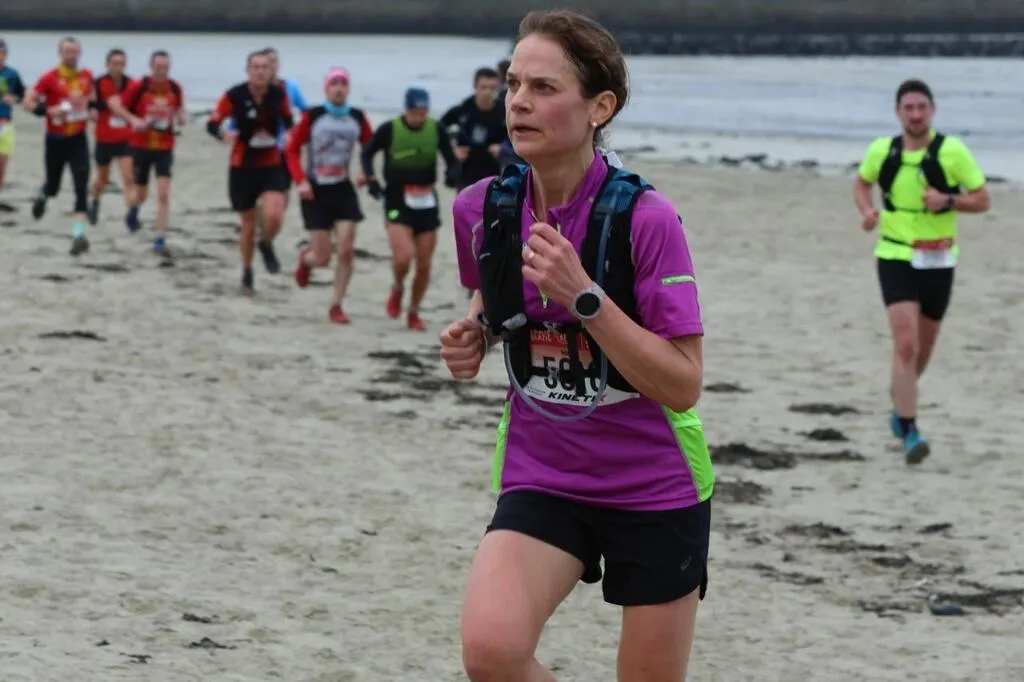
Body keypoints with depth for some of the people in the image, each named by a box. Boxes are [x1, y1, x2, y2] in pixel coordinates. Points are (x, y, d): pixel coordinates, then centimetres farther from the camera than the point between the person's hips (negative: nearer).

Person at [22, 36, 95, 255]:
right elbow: (27, 102, -10)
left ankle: (78, 234, -16)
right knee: (53, 186, 12)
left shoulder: (87, 76, 3)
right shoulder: (50, 78, -11)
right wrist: (48, 111, -24)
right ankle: (42, 195, 50)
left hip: (78, 140, 2)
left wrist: (91, 108, 6)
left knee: (81, 186, -13)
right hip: (55, 140, -2)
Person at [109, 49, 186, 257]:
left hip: (164, 148, 1)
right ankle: (132, 212, 49)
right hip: (141, 146, -1)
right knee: (141, 194, 11)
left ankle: (160, 241, -9)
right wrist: (133, 119, -20)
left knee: (164, 193, -12)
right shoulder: (139, 87, -11)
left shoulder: (175, 88, -3)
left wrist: (181, 117, -9)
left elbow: (180, 110, 14)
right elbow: (115, 103, -7)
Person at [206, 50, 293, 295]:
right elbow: (212, 123, -10)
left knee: (273, 216, -21)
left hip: (271, 166, 1)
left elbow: (288, 121, 14)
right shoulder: (234, 96, -13)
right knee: (248, 224, 7)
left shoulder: (279, 95, -4)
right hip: (242, 167, -1)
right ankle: (247, 273, 30)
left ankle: (266, 245, 14)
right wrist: (223, 134, -32)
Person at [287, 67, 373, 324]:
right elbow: (293, 151, -2)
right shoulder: (312, 117, -7)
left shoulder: (357, 118, 2)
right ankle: (305, 257, 35)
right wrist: (300, 181, -14)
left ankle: (336, 305, 6)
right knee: (323, 258, -3)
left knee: (346, 250, -8)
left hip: (343, 190, 3)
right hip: (316, 191, -3)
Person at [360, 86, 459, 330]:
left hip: (427, 203, 3)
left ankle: (413, 313, 25)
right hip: (397, 202, -3)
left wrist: (453, 173, -13)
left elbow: (452, 159, 9)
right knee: (403, 256, -22)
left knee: (424, 265, 5)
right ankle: (397, 288, 13)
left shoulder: (436, 130, -1)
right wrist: (371, 178, -10)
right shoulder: (389, 130, -8)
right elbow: (367, 153, 6)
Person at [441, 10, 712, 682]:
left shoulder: (644, 218, -18)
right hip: (541, 480, 3)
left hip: (655, 490, -3)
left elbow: (682, 386, -20)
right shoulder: (482, 209, -4)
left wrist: (584, 296, -29)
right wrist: (474, 334, -3)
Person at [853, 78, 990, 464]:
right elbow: (862, 183, 17)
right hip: (895, 258, -1)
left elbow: (982, 200, -5)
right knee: (905, 343, -17)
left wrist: (947, 201, -23)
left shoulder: (952, 151, -10)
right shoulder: (882, 151, -4)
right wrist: (866, 209, -4)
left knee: (923, 348, 17)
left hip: (938, 261, 1)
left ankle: (899, 398, 48)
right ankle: (909, 433, -16)